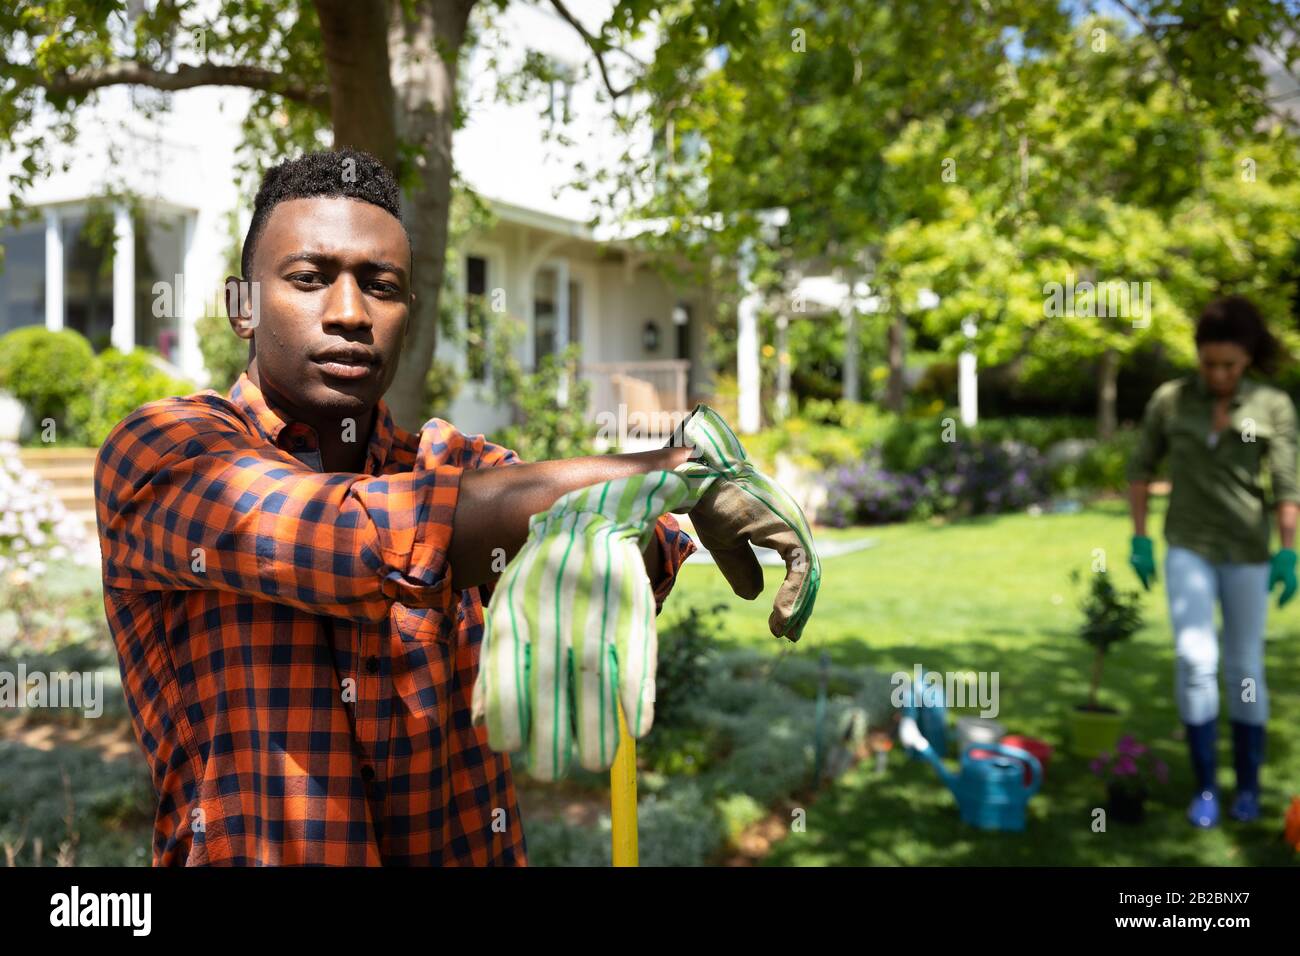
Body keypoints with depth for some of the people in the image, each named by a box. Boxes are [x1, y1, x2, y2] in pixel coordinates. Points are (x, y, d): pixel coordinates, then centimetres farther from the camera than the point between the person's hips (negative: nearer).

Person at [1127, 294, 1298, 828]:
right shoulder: (1169, 400, -3)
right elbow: (1141, 469, 6)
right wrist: (1139, 539, 2)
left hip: (1247, 553, 0)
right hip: (1187, 548, 0)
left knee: (1245, 668, 7)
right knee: (1194, 659, -11)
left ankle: (1248, 785, 24)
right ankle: (1205, 786, 1)